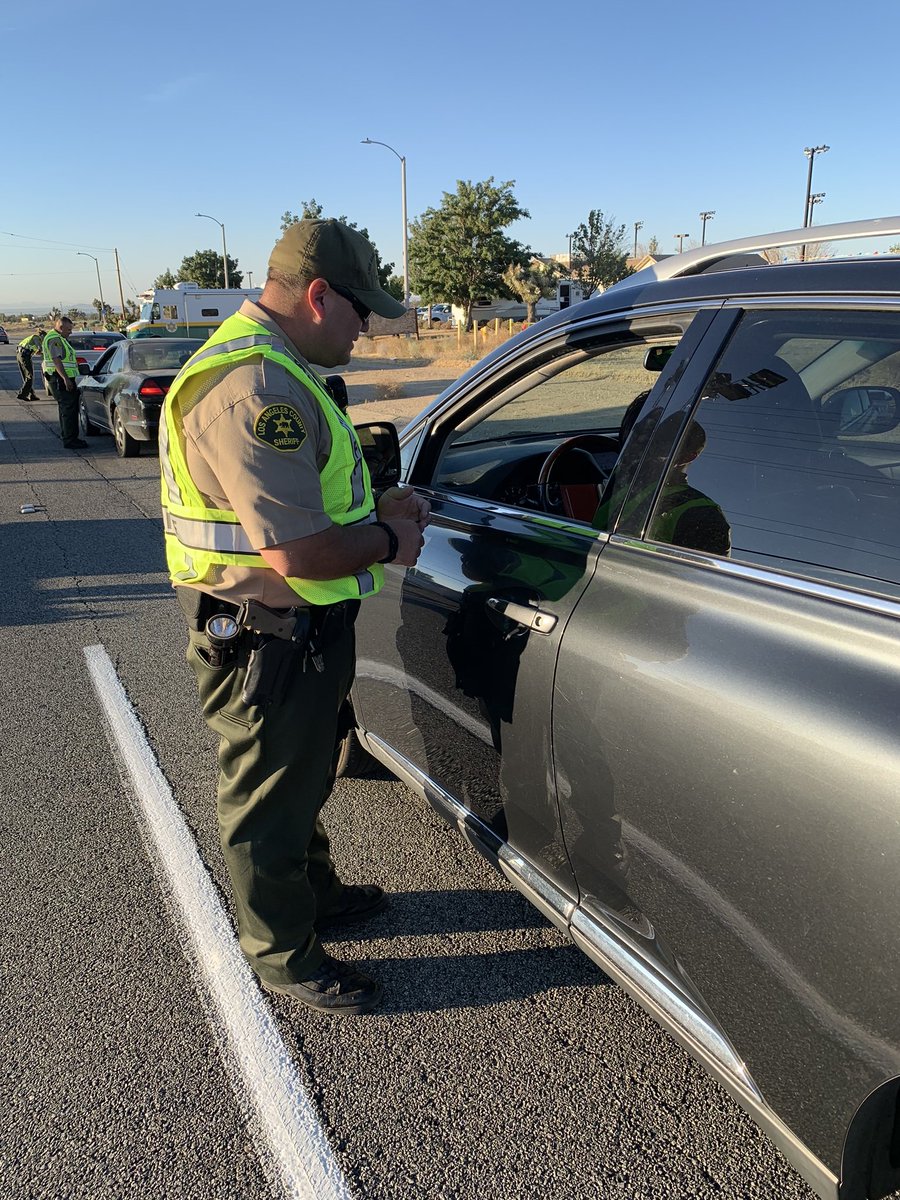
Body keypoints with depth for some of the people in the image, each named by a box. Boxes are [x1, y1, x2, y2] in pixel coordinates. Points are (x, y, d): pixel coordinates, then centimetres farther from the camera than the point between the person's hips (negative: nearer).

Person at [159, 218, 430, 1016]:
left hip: (301, 630, 11)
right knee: (269, 805, 10)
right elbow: (301, 552, -32)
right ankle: (284, 955, 31)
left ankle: (317, 893, 50)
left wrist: (376, 506, 6)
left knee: (305, 778, 27)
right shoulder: (255, 389, -27)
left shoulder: (270, 365, 10)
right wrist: (388, 544, -14)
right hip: (268, 643, -11)